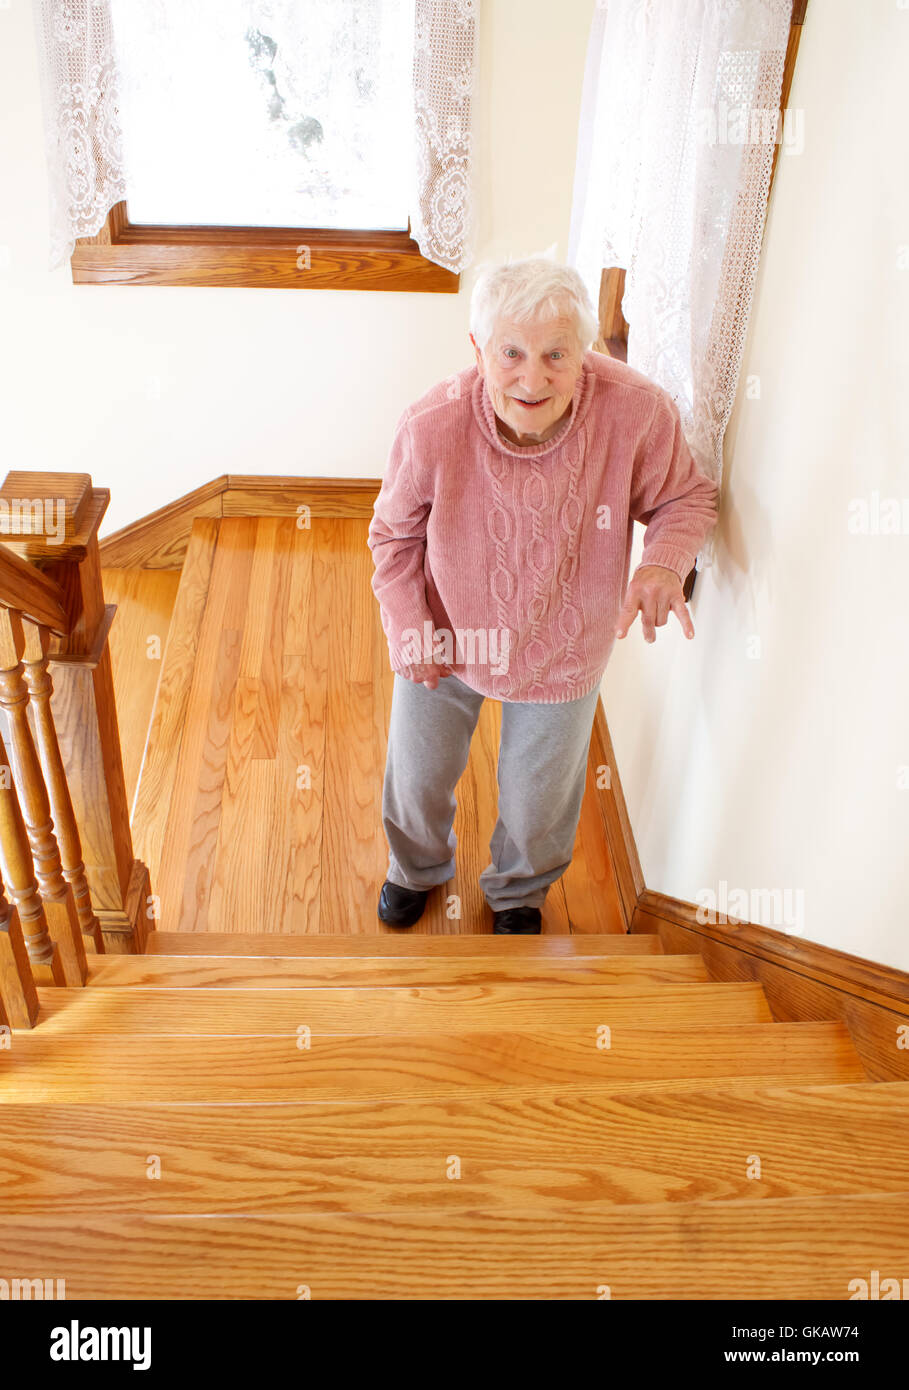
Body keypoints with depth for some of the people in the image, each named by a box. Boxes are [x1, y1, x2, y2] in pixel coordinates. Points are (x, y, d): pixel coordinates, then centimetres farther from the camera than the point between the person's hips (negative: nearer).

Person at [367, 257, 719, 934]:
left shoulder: (639, 411, -30)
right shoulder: (432, 425, -29)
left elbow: (688, 497, -9)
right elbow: (394, 533, -8)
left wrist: (665, 560, -30)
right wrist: (408, 629, -14)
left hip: (563, 653, 0)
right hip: (446, 639, 0)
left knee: (539, 802, 22)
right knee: (418, 777, 23)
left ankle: (518, 890, 60)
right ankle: (418, 867, 62)